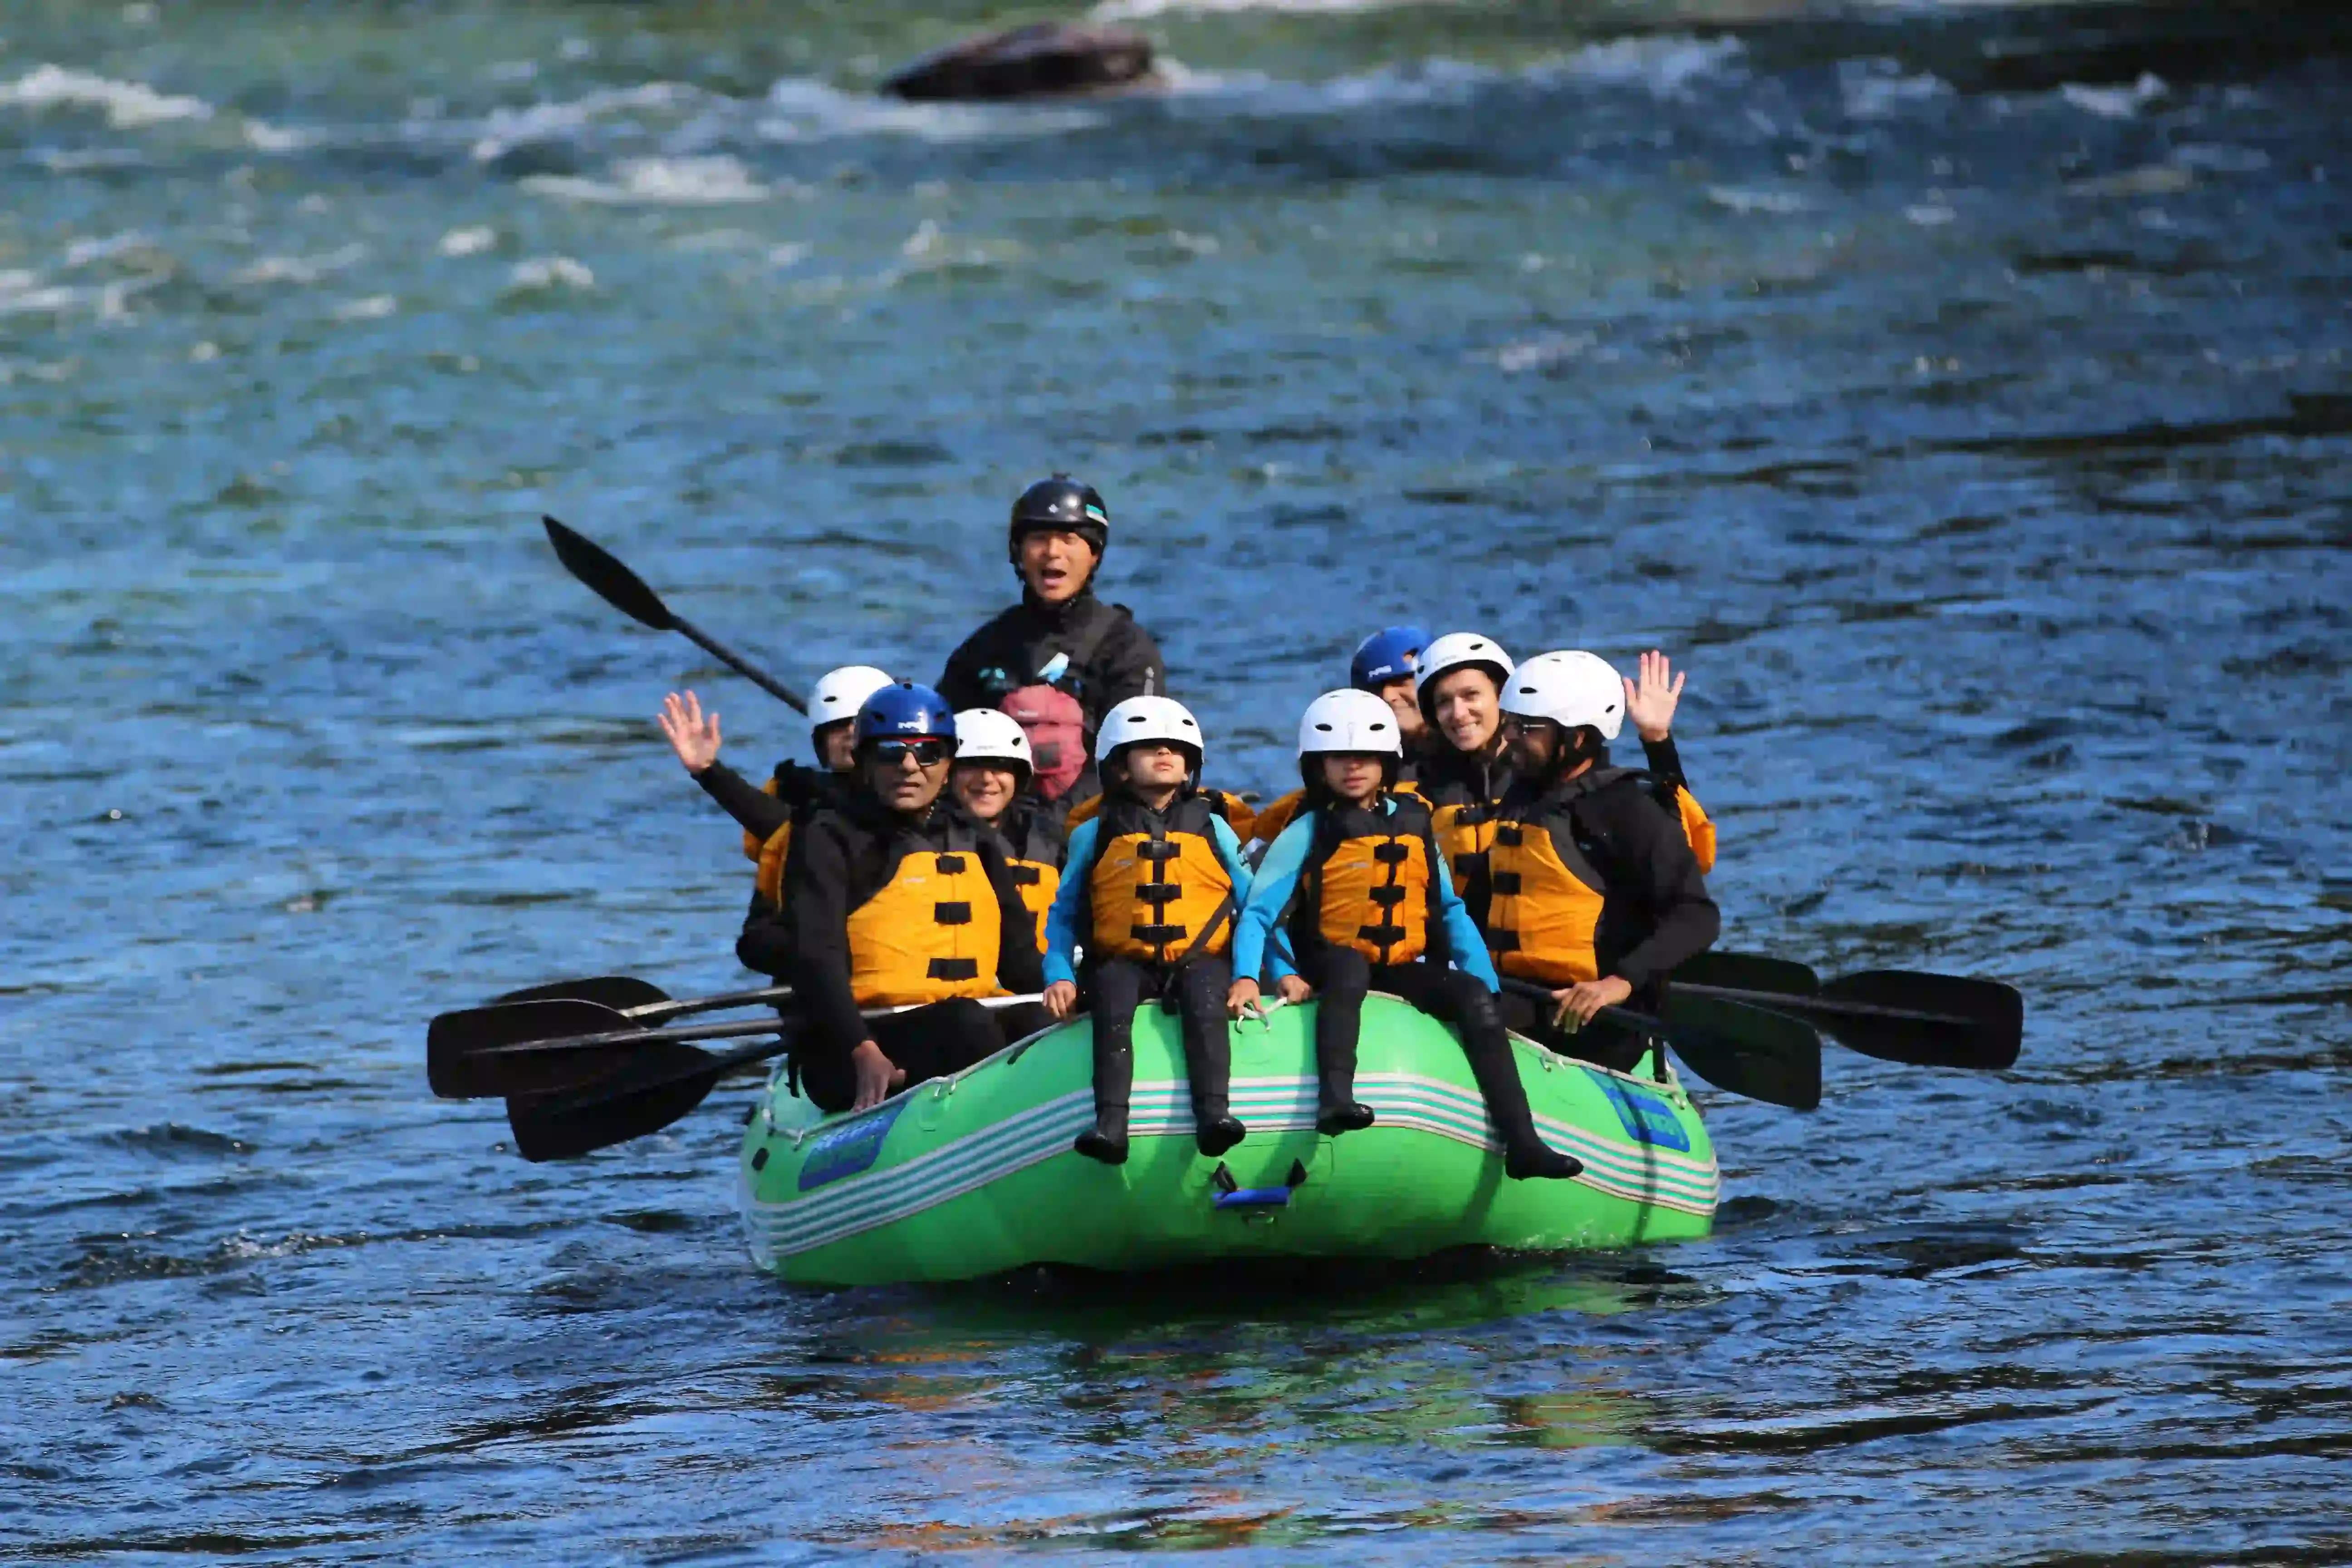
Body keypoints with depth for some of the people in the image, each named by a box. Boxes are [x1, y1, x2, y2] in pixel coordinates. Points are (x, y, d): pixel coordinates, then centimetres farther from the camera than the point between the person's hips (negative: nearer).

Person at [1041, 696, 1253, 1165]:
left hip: (1200, 958, 0)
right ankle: (1110, 1121, -43)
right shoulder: (1096, 836, 13)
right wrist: (1060, 976, 0)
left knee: (1204, 995, -33)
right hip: (1126, 962, 0)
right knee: (1111, 999, -32)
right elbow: (1063, 915, 15)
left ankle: (1214, 1110, -45)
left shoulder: (1212, 830, 14)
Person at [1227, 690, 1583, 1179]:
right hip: (1333, 967, -3)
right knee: (1350, 964, -38)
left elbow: (1451, 911, 12)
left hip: (1407, 971, 3)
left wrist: (1487, 983, 0)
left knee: (1474, 996, -23)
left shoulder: (1415, 824, 12)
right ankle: (1334, 1098, -58)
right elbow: (1259, 913, -5)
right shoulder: (1308, 834, 2)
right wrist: (1246, 977, -22)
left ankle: (1522, 1143, -32)